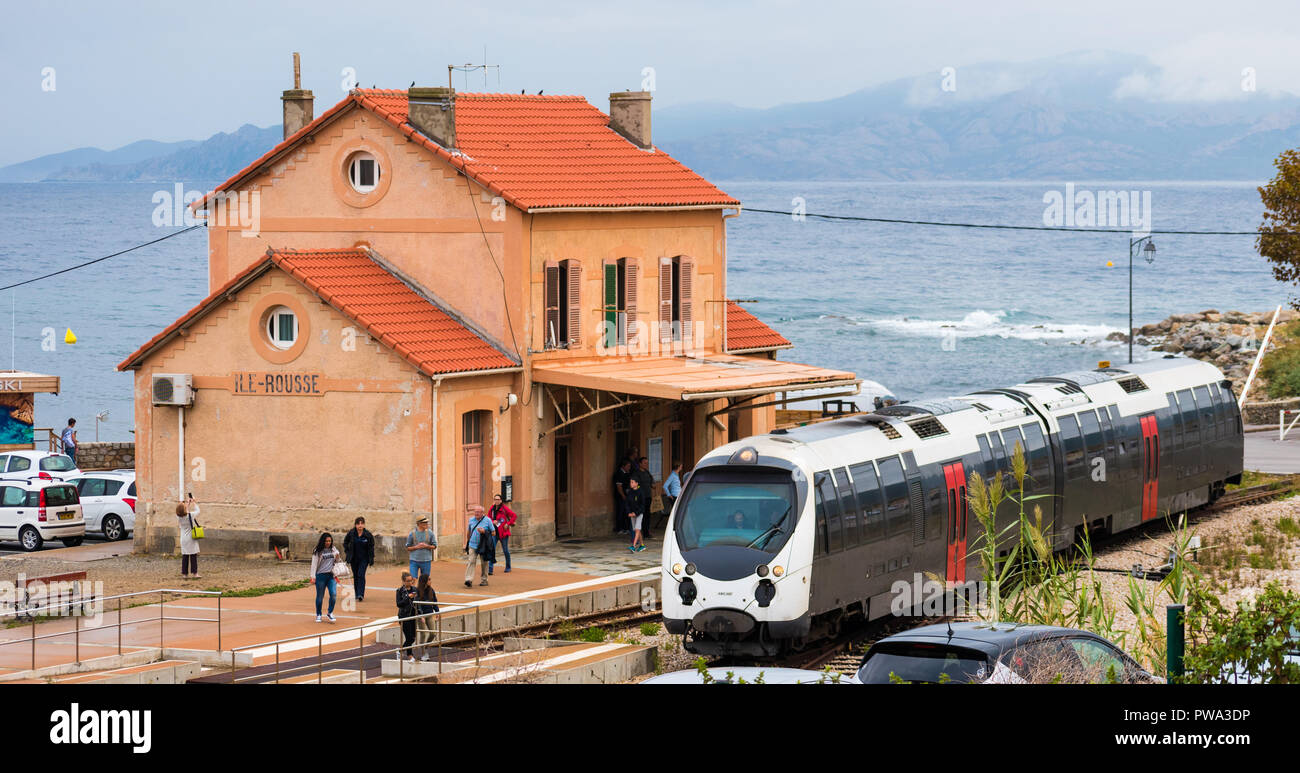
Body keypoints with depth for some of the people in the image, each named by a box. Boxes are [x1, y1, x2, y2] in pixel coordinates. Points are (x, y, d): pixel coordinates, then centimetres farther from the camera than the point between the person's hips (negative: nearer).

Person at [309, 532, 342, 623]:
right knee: (320, 596, 4)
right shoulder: (318, 551, -4)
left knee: (334, 594, -10)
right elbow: (314, 564, -4)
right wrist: (313, 577, -9)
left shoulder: (333, 549, 8)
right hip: (321, 575, -3)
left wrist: (337, 557, -2)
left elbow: (336, 562, 20)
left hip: (331, 575, 3)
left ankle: (330, 613, 6)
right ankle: (318, 615, 20)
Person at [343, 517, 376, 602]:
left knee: (361, 575, -14)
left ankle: (361, 594, -17)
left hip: (364, 559, -3)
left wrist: (371, 560, -4)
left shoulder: (368, 535, -8)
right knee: (355, 576, 11)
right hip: (354, 559, 3)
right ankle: (356, 594, 23)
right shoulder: (351, 533, -5)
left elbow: (371, 547, -2)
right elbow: (345, 543, 12)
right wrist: (347, 552, 2)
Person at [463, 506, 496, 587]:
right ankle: (469, 580, -17)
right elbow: (468, 530, 21)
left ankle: (484, 580, 21)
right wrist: (467, 540, 21)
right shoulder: (471, 520, 6)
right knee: (471, 562, -11)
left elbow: (493, 532, -2)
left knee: (484, 563, 8)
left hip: (483, 546, -2)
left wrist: (484, 531, -17)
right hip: (472, 545, 2)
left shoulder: (487, 520, -4)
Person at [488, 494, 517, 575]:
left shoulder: (504, 508, -8)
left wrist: (508, 524, -11)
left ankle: (508, 567, 24)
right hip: (494, 532, 4)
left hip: (503, 532, -4)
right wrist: (492, 522, -5)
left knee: (505, 550, 6)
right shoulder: (492, 509, 6)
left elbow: (514, 516, -7)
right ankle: (490, 569, -10)